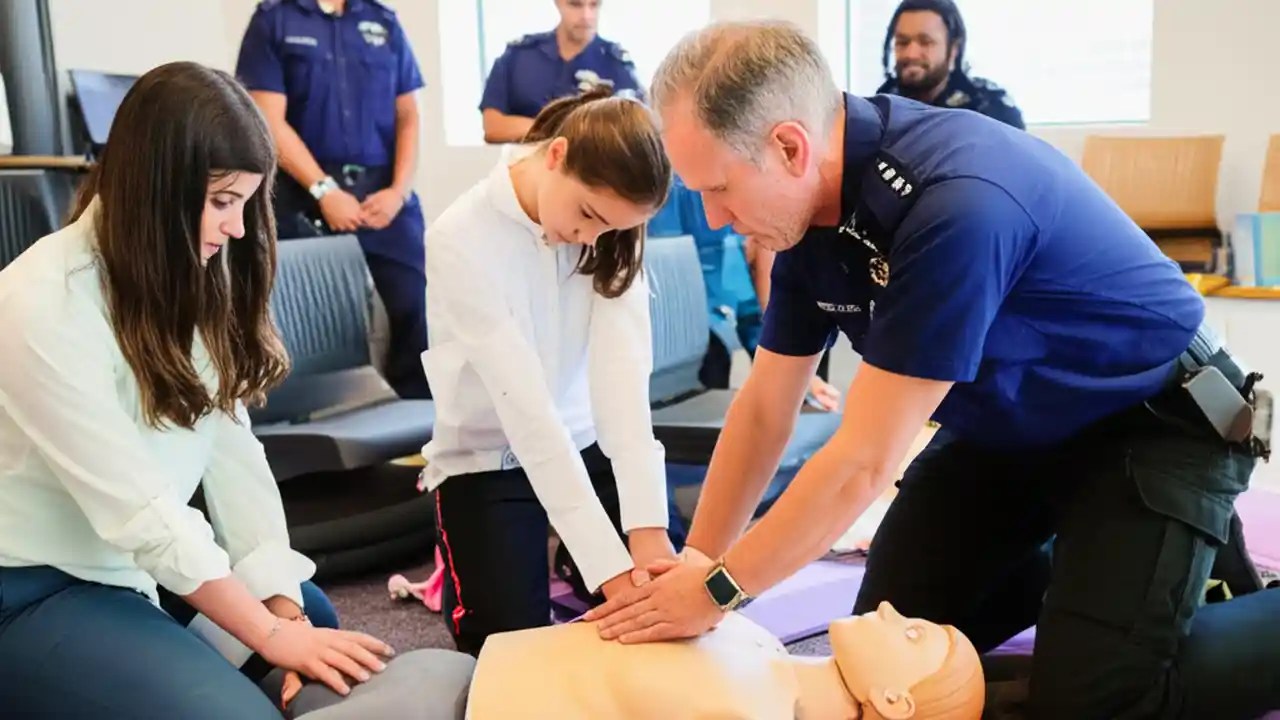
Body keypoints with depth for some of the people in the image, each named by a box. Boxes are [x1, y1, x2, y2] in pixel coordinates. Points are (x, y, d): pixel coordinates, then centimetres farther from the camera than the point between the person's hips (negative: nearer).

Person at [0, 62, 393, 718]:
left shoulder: (189, 278, 1)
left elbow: (232, 454, -6)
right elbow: (138, 509, -26)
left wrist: (290, 614, -12)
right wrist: (271, 635, -22)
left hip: (136, 563, 8)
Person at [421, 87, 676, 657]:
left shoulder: (613, 230, -12)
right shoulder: (462, 239, -27)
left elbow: (624, 373, -25)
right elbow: (527, 409, -33)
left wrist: (649, 530, -37)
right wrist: (609, 566, -37)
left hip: (587, 445, 4)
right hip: (488, 460, -4)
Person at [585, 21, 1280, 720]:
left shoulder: (959, 202, -36)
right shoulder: (810, 205, -10)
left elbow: (863, 462, -32)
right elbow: (763, 410, -1)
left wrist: (717, 591, -22)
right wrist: (693, 567, -2)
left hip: (1152, 426, -7)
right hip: (1007, 426, 7)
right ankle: (1071, 566, 24)